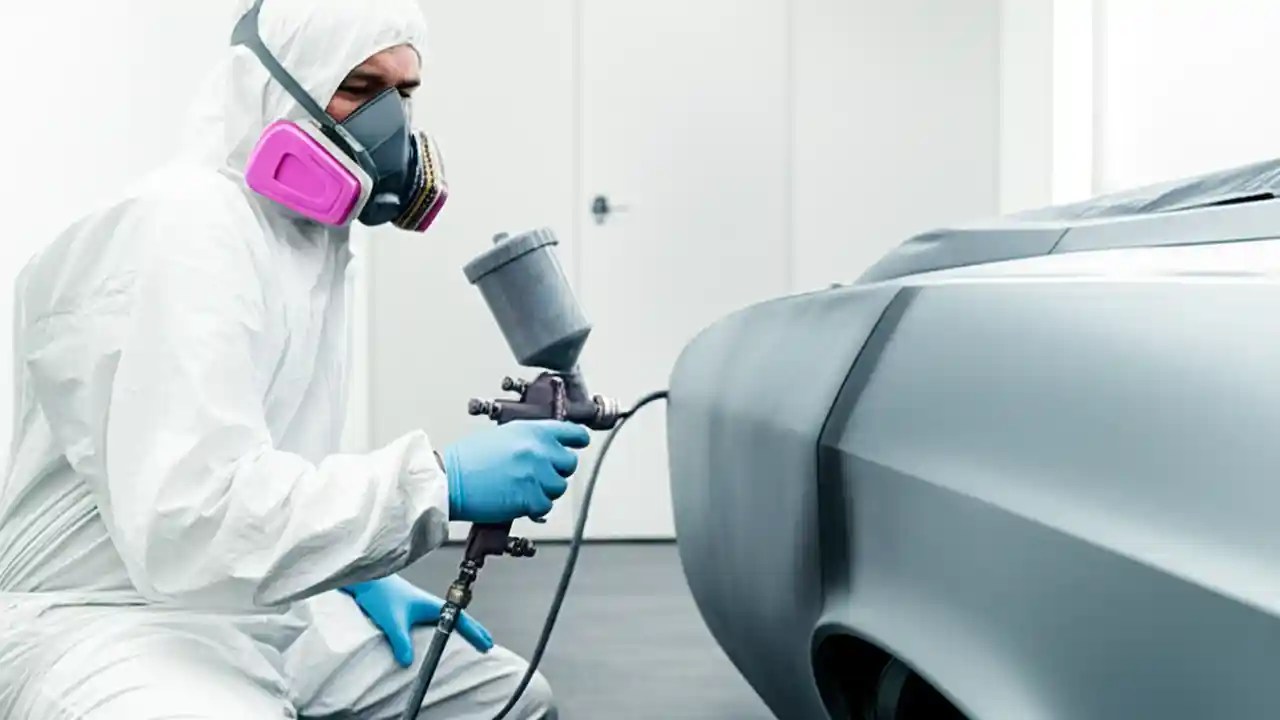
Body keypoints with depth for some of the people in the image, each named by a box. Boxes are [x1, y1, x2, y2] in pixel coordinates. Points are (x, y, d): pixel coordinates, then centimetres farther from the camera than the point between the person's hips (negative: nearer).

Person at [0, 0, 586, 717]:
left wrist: (357, 572, 10)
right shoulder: (184, 231, -21)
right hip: (108, 622, -10)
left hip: (263, 611, 10)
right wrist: (440, 480, -32)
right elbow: (185, 520, -33)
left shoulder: (318, 233, 13)